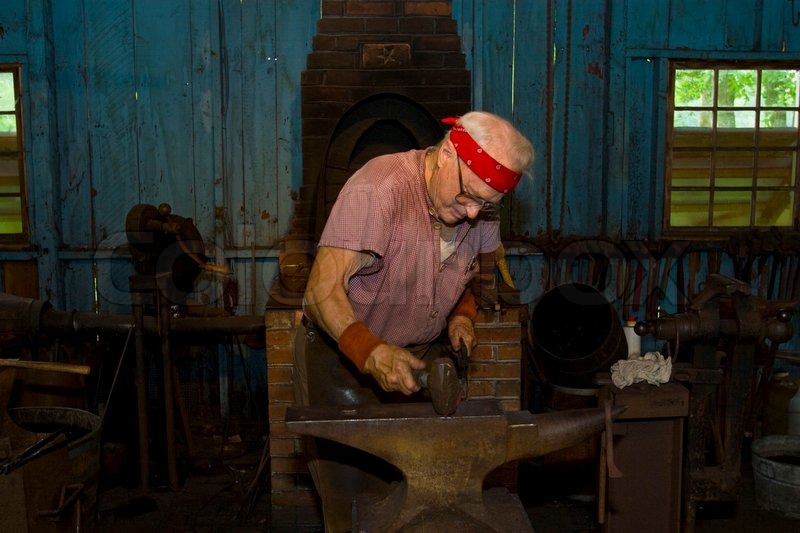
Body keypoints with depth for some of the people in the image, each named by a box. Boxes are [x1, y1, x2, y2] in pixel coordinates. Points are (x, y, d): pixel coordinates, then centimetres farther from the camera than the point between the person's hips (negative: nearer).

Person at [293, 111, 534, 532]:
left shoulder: (480, 206, -5)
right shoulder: (377, 190, -26)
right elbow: (321, 292, -28)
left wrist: (462, 315, -6)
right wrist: (371, 352, -42)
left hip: (421, 356, 5)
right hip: (342, 357, -5)